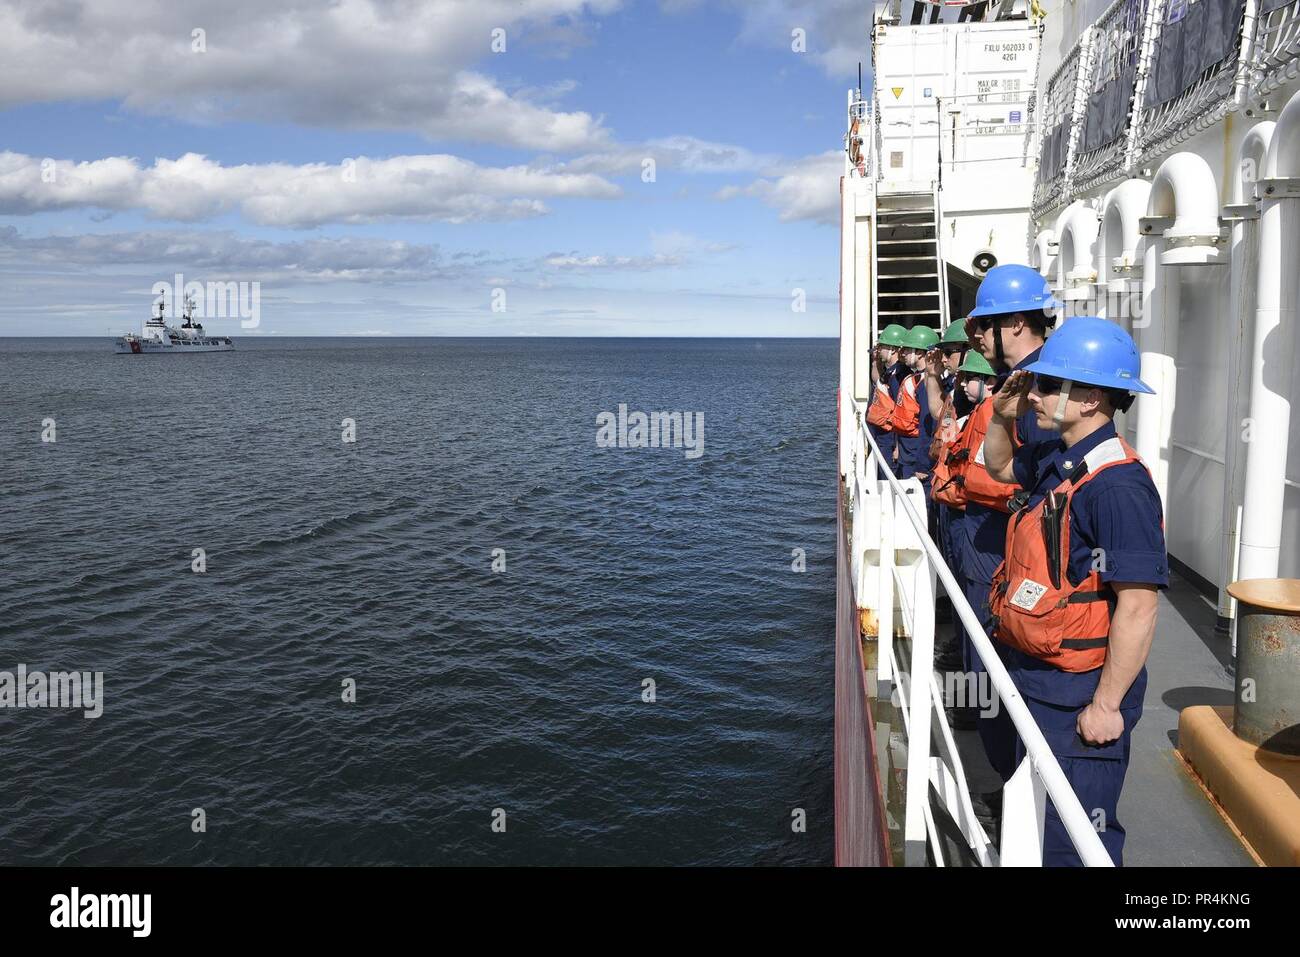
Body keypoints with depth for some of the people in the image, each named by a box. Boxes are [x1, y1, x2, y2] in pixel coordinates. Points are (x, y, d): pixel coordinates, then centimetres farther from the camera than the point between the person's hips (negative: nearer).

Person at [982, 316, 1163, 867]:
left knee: (1071, 842, 3)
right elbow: (1000, 468, 26)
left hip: (1079, 694, -9)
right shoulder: (1055, 461, 3)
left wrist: (1107, 706, -22)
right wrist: (1002, 417, 6)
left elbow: (1138, 609, -26)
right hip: (1034, 676, 9)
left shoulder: (1117, 486, -25)